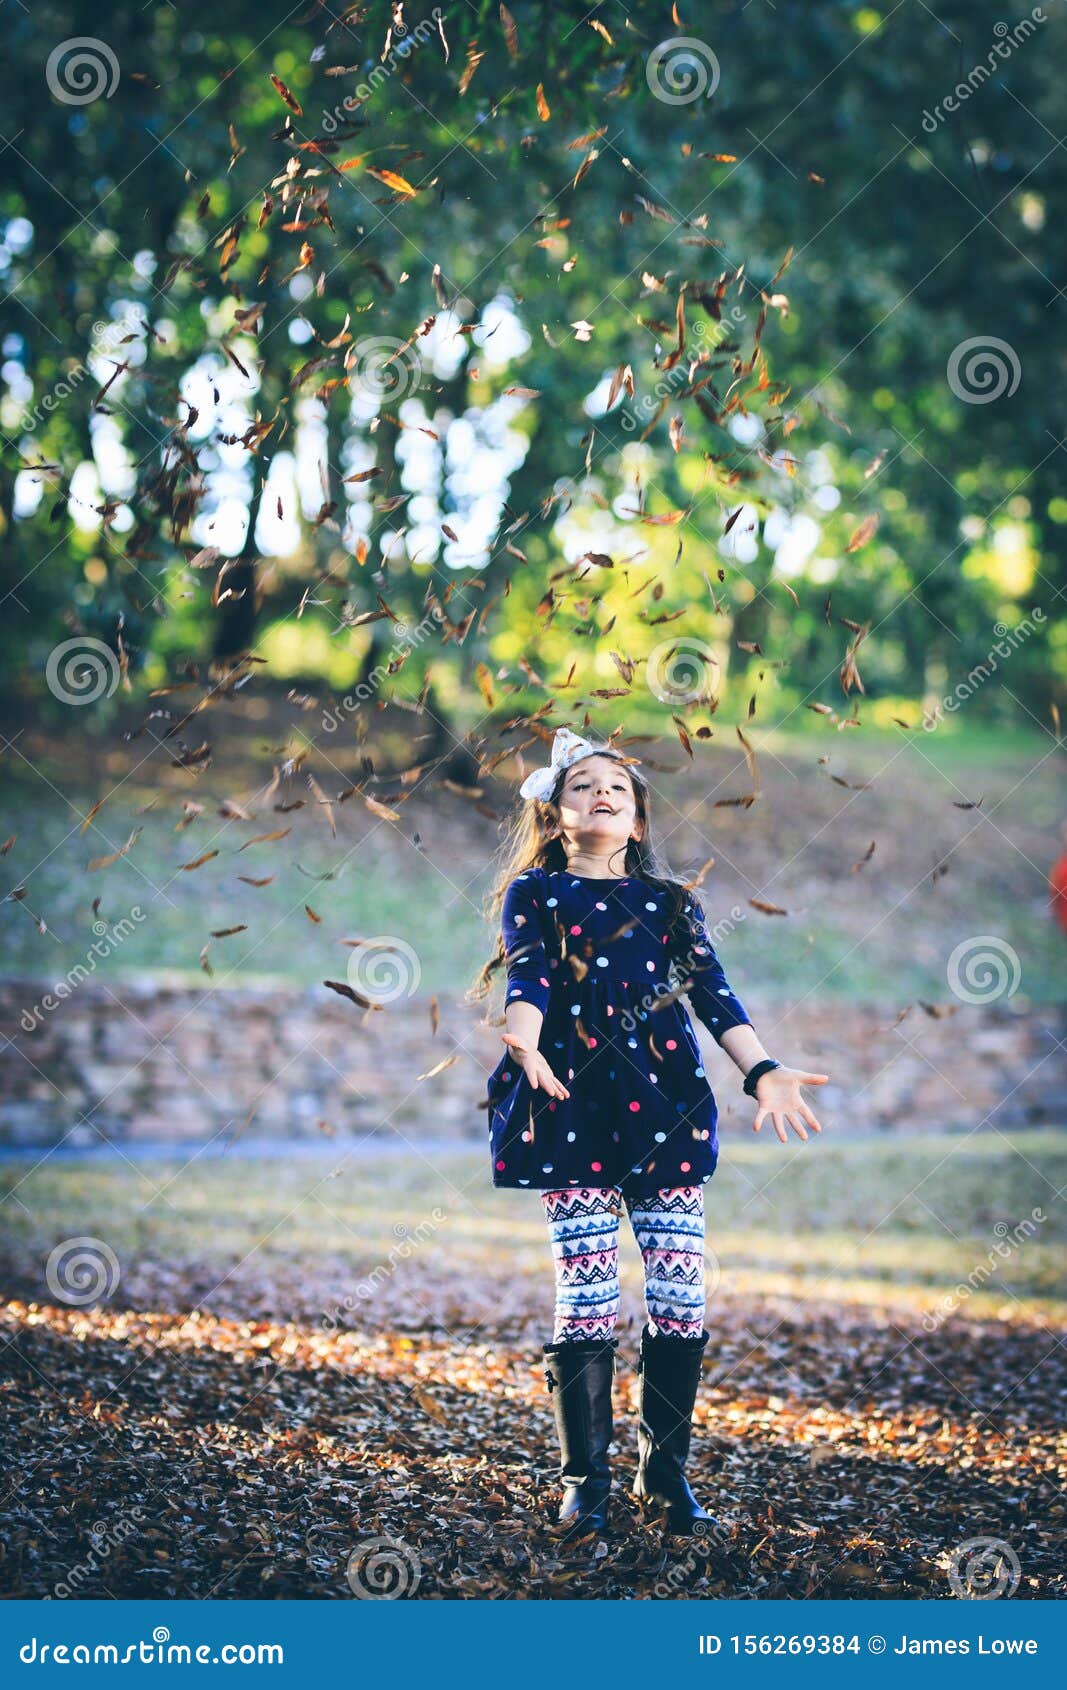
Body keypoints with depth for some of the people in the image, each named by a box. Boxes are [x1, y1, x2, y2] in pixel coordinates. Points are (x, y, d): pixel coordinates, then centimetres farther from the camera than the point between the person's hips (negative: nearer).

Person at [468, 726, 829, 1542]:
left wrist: (763, 1070, -8)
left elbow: (714, 992, 8)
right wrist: (523, 1043, -27)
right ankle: (586, 1481, 5)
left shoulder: (671, 902, 18)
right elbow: (527, 978, -5)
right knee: (586, 1293, -6)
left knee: (681, 1290, -2)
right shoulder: (534, 892, 11)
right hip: (572, 1101, -2)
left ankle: (666, 1476, 11)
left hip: (665, 1100, 3)